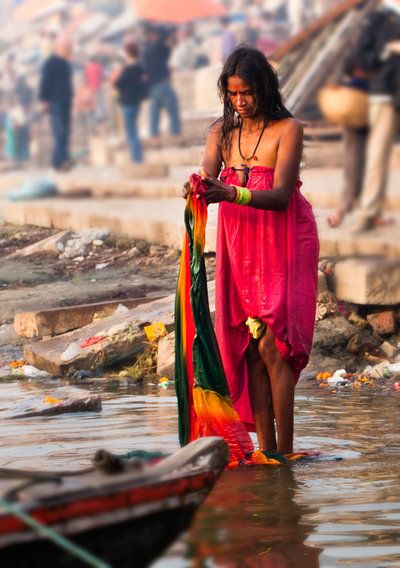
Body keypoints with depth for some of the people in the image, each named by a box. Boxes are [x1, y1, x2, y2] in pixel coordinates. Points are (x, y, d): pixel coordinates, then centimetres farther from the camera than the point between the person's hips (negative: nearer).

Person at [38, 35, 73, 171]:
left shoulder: (66, 64, 17)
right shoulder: (51, 63, -10)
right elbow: (45, 82, -12)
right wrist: (44, 100, -15)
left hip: (66, 103, 9)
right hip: (55, 103, -9)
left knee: (64, 132, 8)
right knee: (60, 131, -17)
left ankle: (57, 161, 13)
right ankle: (62, 160, -24)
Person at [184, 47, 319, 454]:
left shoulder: (287, 129, -9)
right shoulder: (222, 131, 7)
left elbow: (280, 195, -18)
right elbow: (207, 177, -6)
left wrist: (231, 194, -35)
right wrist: (197, 191, -31)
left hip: (282, 245, -5)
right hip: (239, 245, 5)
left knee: (270, 346, -12)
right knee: (249, 349, 2)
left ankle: (285, 455, -8)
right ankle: (265, 451, 6)